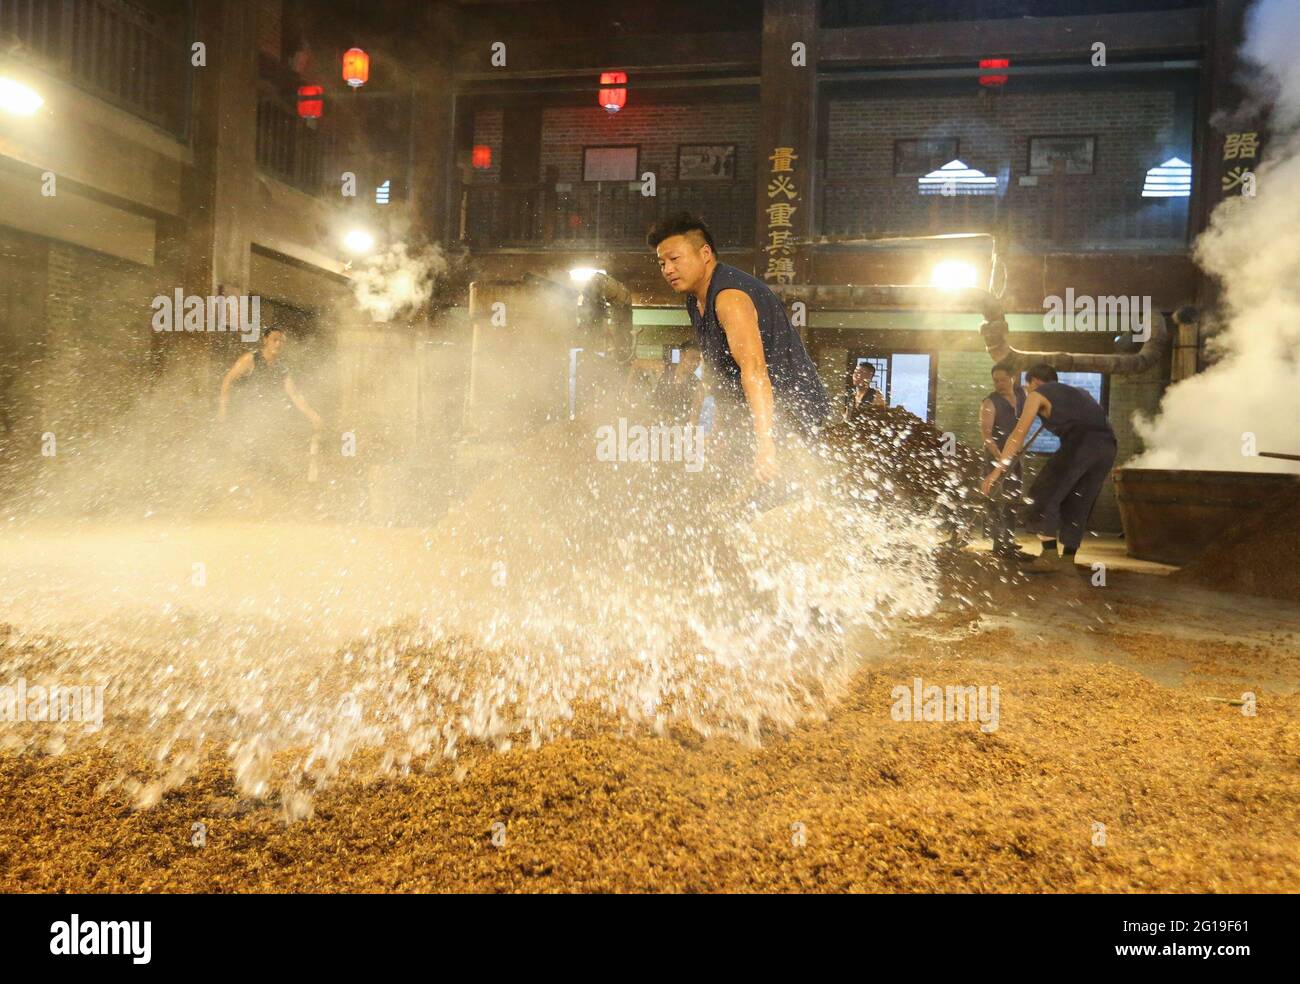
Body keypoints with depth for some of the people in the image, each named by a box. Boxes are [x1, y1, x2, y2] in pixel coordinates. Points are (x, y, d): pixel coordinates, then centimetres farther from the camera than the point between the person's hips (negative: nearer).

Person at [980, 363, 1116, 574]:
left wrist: (998, 469, 4)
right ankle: (1067, 560, 16)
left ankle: (1049, 556, -6)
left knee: (1044, 495, 1)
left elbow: (1018, 434, 7)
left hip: (1080, 442, -7)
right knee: (1077, 505, 15)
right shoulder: (1079, 392, 35)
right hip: (1108, 446, 7)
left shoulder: (1038, 393, 16)